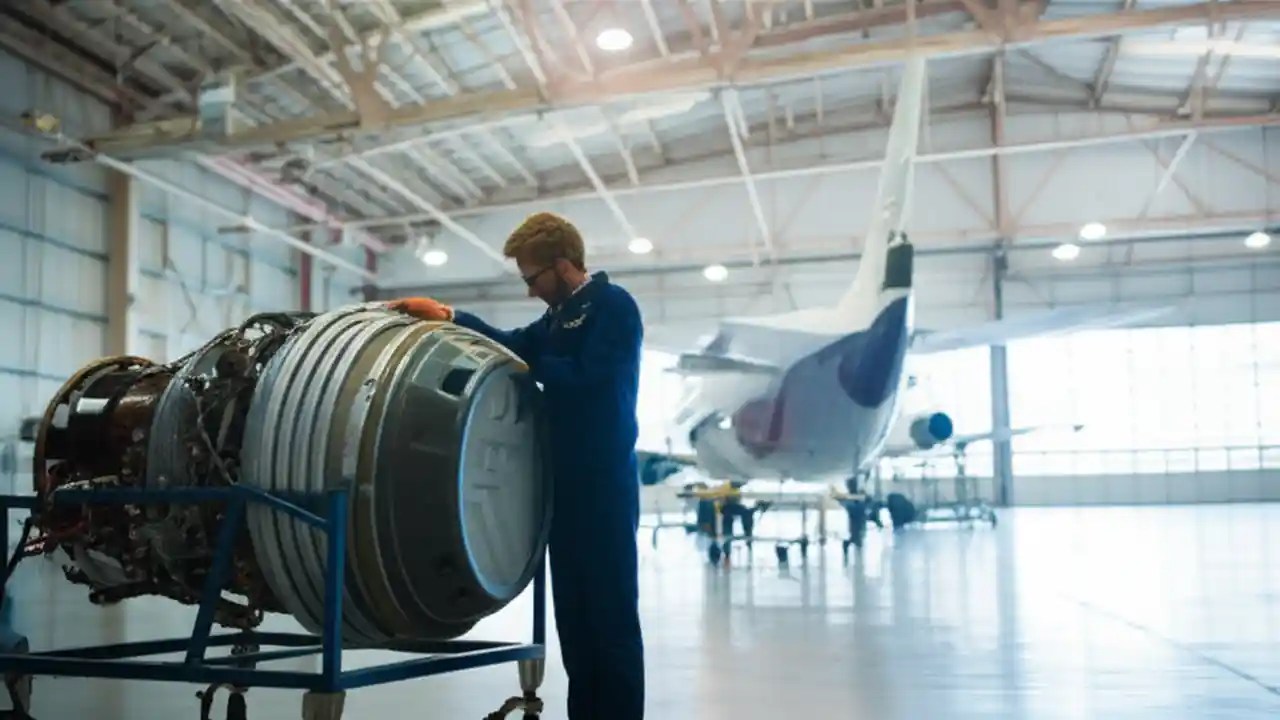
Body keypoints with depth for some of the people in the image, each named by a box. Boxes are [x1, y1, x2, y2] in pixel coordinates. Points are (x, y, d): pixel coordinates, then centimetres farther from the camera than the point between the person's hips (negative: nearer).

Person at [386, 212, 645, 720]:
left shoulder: (613, 305, -9)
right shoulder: (561, 315, 20)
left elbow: (588, 378, -19)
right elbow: (514, 346, 14)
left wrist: (533, 365, -4)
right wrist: (447, 316, 5)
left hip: (604, 487, -9)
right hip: (568, 486, 9)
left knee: (611, 616, -4)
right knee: (574, 615, 12)